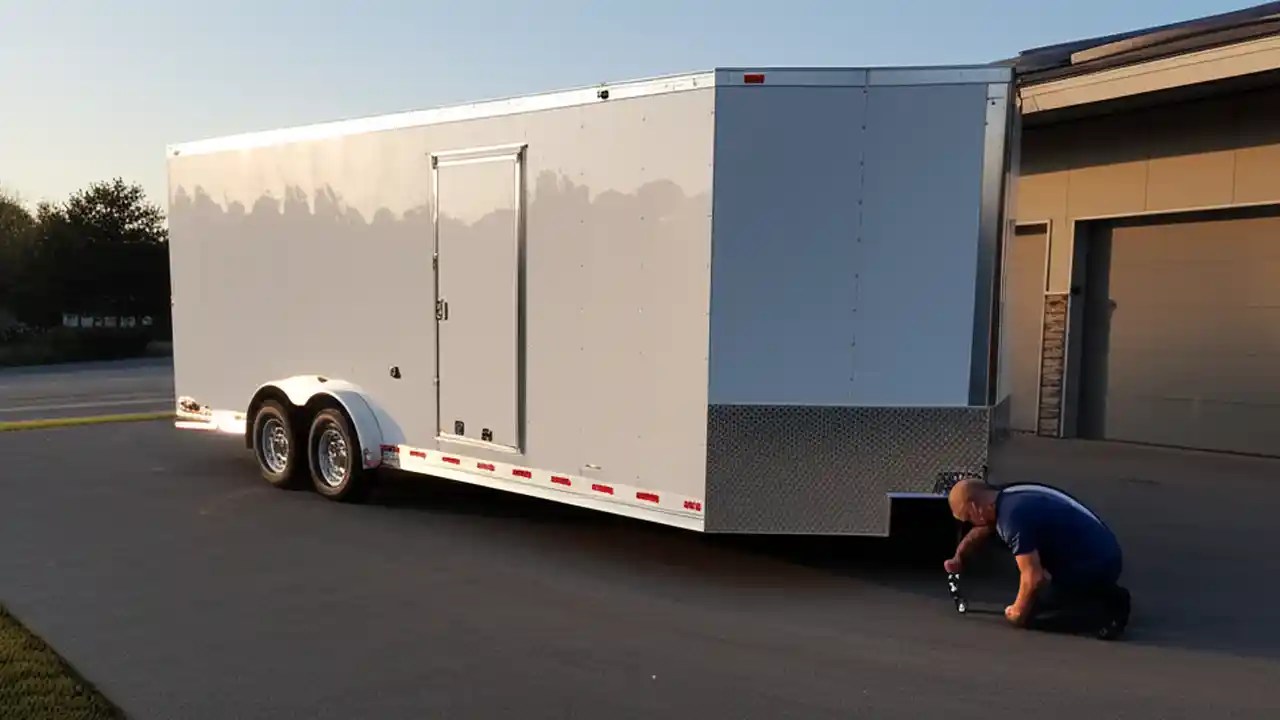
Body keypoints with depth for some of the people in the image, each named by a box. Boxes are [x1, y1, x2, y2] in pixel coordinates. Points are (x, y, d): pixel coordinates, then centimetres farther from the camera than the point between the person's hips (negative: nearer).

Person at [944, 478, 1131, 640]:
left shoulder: (1012, 516, -23)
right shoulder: (1007, 497, 6)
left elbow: (1033, 578, -24)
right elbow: (981, 530, 27)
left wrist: (1018, 611, -6)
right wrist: (958, 558, 33)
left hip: (1092, 568, -9)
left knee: (1029, 613, -2)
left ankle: (1104, 613, -6)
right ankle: (1105, 596, 16)